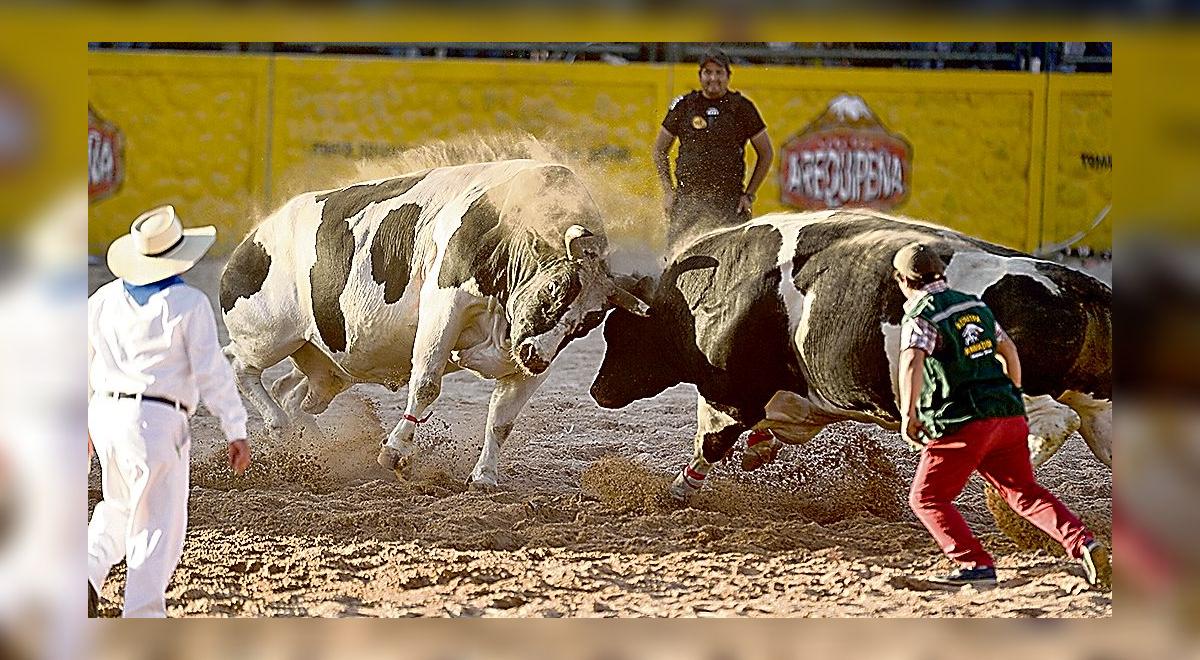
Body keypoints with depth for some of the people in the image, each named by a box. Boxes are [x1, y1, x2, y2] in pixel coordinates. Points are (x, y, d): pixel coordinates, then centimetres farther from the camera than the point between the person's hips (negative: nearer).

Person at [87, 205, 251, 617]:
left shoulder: (104, 300, 8)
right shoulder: (188, 304, -8)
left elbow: (82, 365, 16)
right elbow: (212, 372, -9)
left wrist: (81, 425, 28)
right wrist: (237, 432, -4)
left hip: (106, 414, 6)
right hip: (156, 421, -6)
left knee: (119, 508, 25)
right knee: (158, 525, 1)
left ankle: (89, 572, 3)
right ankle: (142, 616, -4)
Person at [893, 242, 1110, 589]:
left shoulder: (921, 317, -8)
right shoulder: (974, 306, 15)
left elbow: (912, 363, -27)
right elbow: (1009, 350, 27)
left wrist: (907, 416, -21)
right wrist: (1012, 397, 39)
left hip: (962, 424, -7)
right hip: (1007, 417, 7)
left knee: (926, 499, 4)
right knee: (1025, 493, 14)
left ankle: (976, 565, -10)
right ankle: (1083, 544, -5)